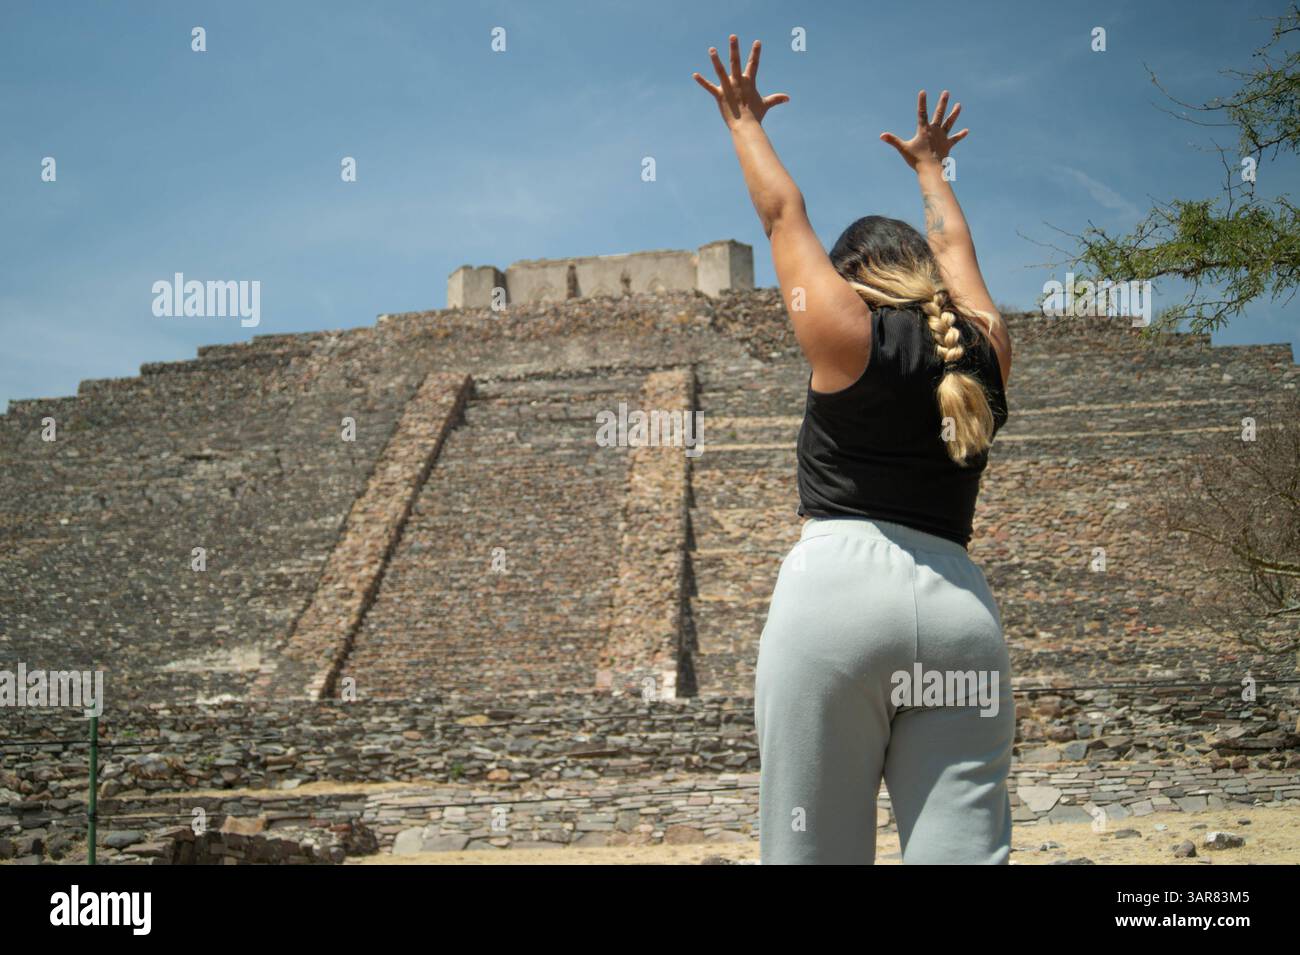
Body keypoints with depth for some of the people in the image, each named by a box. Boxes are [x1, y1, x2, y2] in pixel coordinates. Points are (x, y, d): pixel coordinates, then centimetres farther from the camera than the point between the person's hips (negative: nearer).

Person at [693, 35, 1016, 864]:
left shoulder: (845, 331, 8)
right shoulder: (985, 348, 19)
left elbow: (783, 213, 21)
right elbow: (953, 249, 38)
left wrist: (746, 124, 37)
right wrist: (930, 167, 56)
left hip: (840, 586, -4)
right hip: (960, 603, 4)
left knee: (815, 852, -2)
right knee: (966, 852, -4)